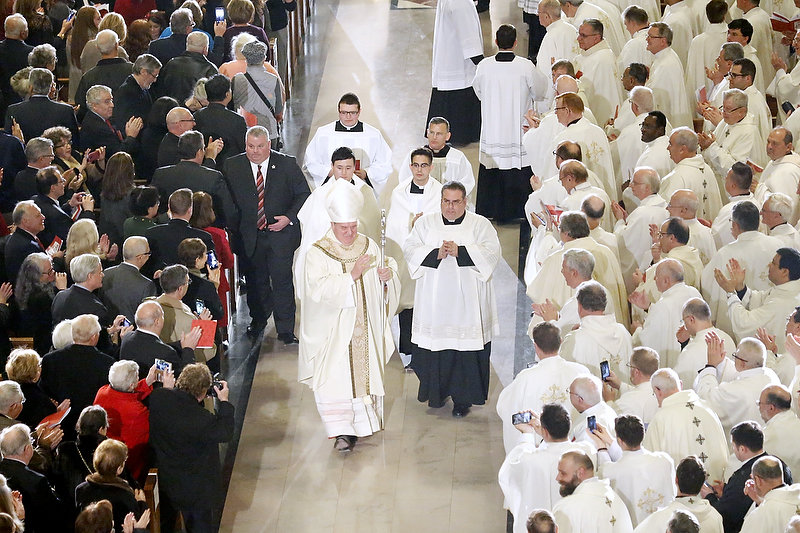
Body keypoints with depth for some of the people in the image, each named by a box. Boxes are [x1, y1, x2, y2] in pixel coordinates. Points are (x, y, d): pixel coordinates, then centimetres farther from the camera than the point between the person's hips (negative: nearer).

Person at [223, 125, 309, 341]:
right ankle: (258, 320, 36)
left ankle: (285, 330, 6)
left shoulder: (287, 164, -3)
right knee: (256, 281, 13)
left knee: (282, 280, -4)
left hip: (281, 233, -2)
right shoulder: (232, 166, 1)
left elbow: (303, 194, 3)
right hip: (249, 236, 2)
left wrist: (290, 217, -11)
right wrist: (234, 226, -3)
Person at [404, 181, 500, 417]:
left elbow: (492, 251, -8)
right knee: (435, 346, 4)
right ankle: (438, 391, 21)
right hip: (434, 300, 2)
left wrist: (460, 252, -18)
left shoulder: (480, 224, 6)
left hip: (466, 302, -2)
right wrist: (436, 254, -16)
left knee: (465, 350, -3)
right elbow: (410, 249, 1)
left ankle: (462, 398, 6)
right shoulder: (426, 223, 11)